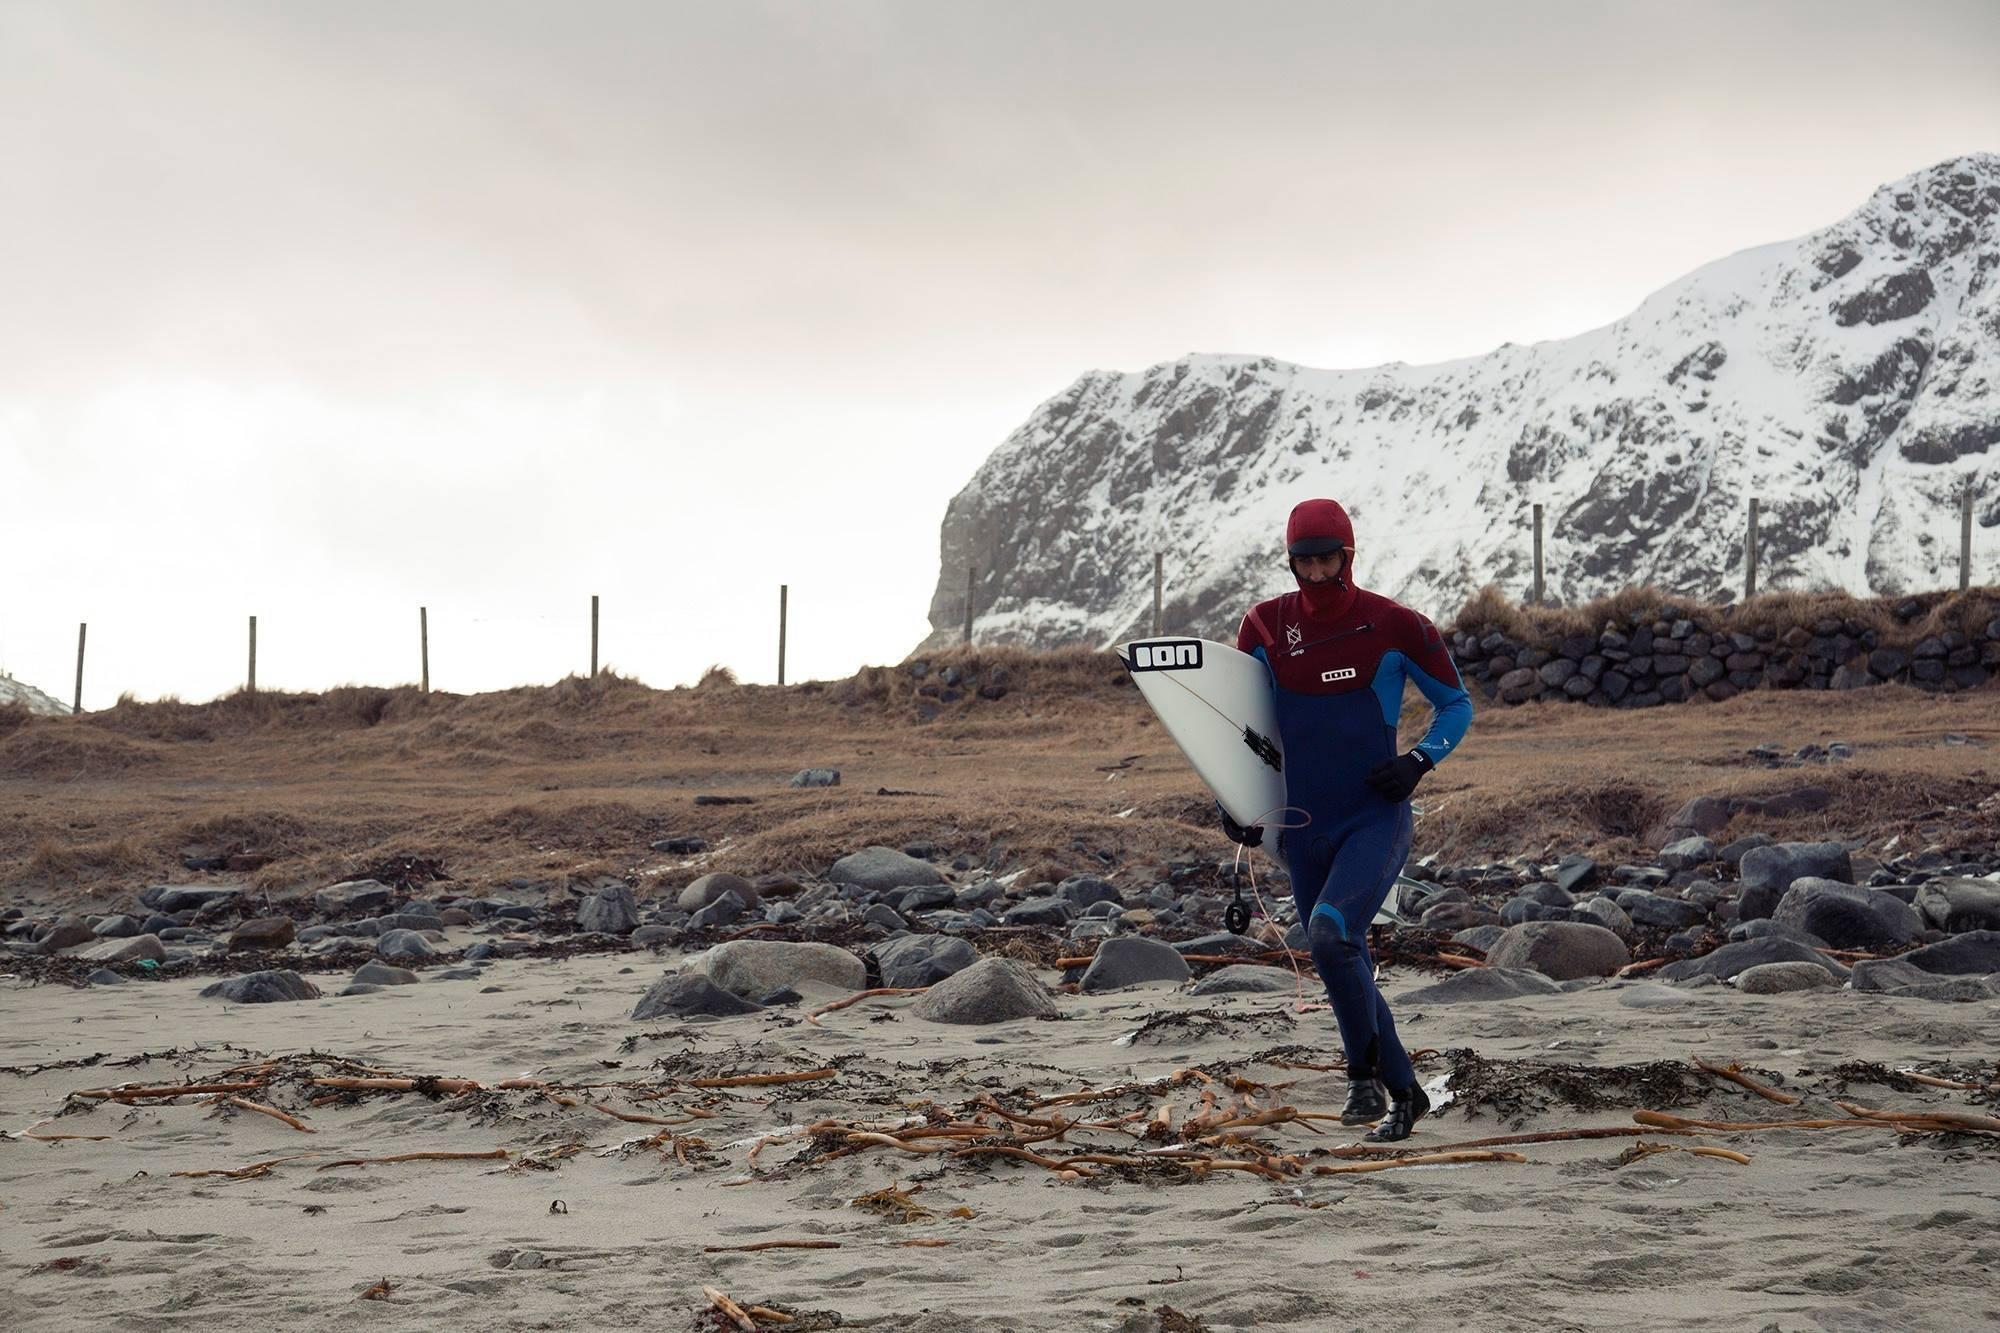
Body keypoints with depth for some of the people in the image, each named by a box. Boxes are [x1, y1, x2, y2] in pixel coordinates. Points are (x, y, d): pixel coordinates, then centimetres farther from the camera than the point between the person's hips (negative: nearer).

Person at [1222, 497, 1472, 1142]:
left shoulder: (1396, 627, -8)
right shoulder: (1264, 627, 0)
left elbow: (1456, 703, 6)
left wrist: (1420, 761, -11)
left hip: (1377, 818, -4)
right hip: (1303, 828, 4)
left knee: (1331, 935, -25)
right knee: (1342, 965, 11)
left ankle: (1367, 1074, -7)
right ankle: (1403, 1091, 30)